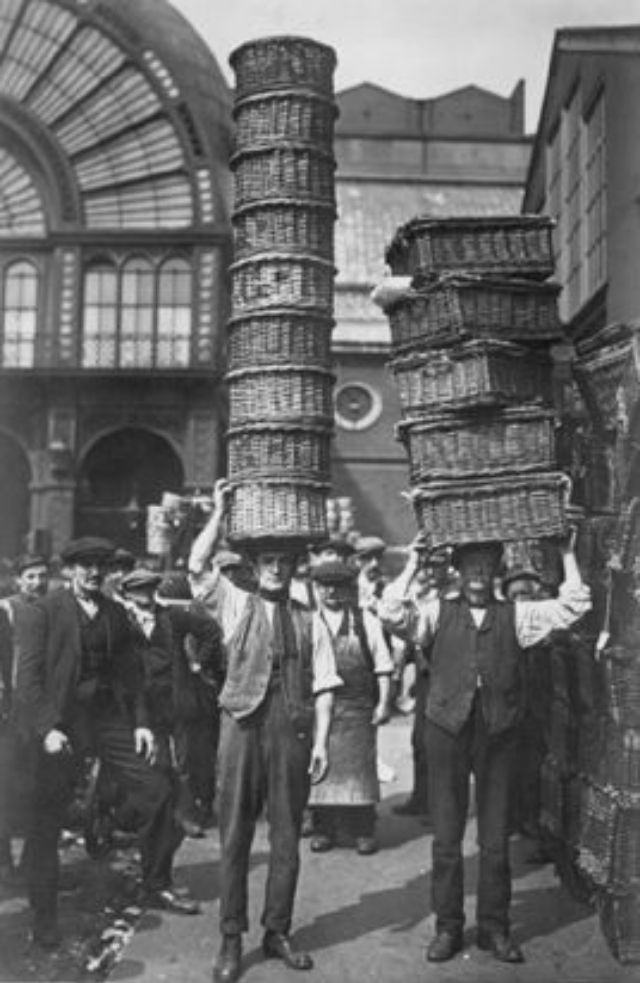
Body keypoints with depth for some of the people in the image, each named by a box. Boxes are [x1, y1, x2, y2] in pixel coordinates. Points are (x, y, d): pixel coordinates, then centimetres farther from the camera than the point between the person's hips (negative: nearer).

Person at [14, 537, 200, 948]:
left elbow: (129, 670, 12)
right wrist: (46, 728, -19)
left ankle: (157, 887, 18)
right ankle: (44, 914, 18)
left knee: (158, 792, 1)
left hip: (110, 715, 5)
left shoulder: (115, 613, 9)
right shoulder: (43, 612, -5)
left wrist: (141, 721, 3)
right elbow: (28, 675, -10)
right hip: (62, 721, -4)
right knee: (48, 818, 2)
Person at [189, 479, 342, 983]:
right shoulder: (236, 605, 7)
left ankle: (278, 932, 23)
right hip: (243, 727, -1)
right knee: (235, 836, 5)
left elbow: (324, 687, 4)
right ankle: (232, 939, 16)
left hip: (293, 732, 1)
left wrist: (321, 742, -5)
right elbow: (197, 564, -7)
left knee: (287, 837, 9)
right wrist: (220, 511, -5)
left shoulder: (310, 623, 8)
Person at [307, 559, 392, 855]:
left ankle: (363, 831, 10)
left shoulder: (366, 621, 5)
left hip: (356, 708, -1)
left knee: (358, 765, 1)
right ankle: (323, 829, 14)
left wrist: (383, 703, -4)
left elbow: (382, 664, 3)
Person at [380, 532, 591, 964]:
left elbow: (573, 606, -1)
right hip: (447, 730, 0)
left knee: (496, 839, 9)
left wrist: (568, 553, -2)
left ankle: (495, 927, 23)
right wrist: (413, 565, -10)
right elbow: (392, 612, -11)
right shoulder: (438, 612, 4)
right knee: (447, 839, 8)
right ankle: (448, 926, 20)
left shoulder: (516, 615, 6)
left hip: (500, 734, 1)